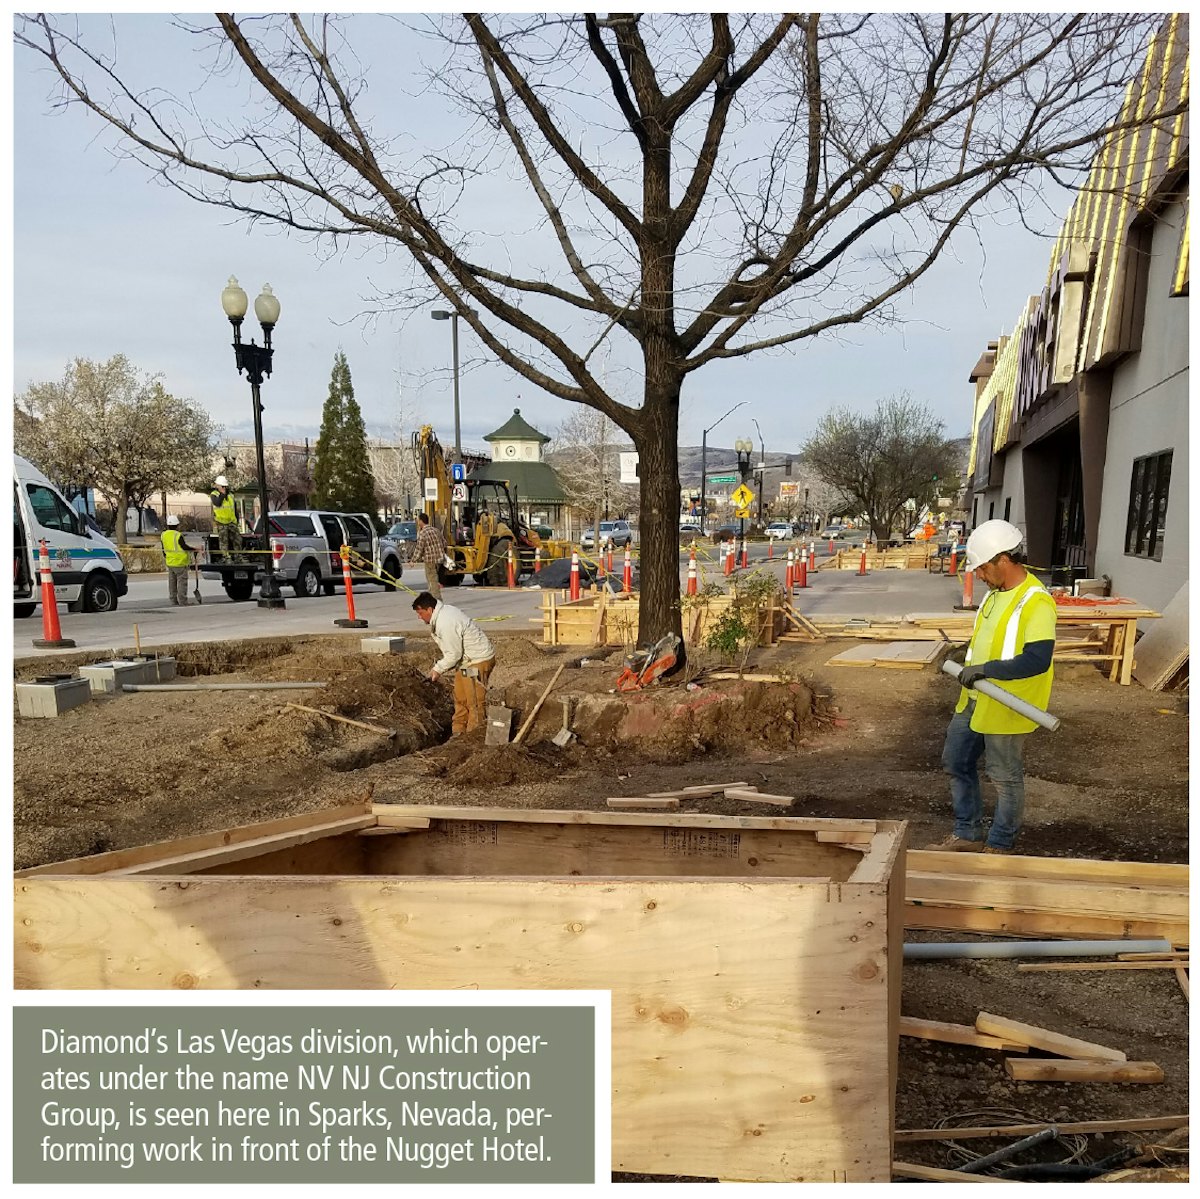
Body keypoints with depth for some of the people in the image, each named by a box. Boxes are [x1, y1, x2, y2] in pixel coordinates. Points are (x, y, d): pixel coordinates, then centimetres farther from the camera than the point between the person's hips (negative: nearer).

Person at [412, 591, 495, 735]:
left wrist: (438, 669, -12)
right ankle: (458, 732, 27)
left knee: (474, 701, -4)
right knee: (460, 698, 17)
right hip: (466, 659, 11)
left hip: (478, 660, -11)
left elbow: (454, 654, -23)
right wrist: (439, 667, 9)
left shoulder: (446, 623, -27)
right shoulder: (442, 613, 5)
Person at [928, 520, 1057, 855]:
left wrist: (986, 669, -29)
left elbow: (1038, 660, -30)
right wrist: (971, 668, 11)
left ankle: (999, 846, 26)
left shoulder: (1037, 603, -22)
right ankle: (967, 836, 32)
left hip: (1005, 710, -9)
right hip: (974, 701, 9)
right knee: (956, 763, 17)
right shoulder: (996, 593, 7)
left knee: (1005, 779, 8)